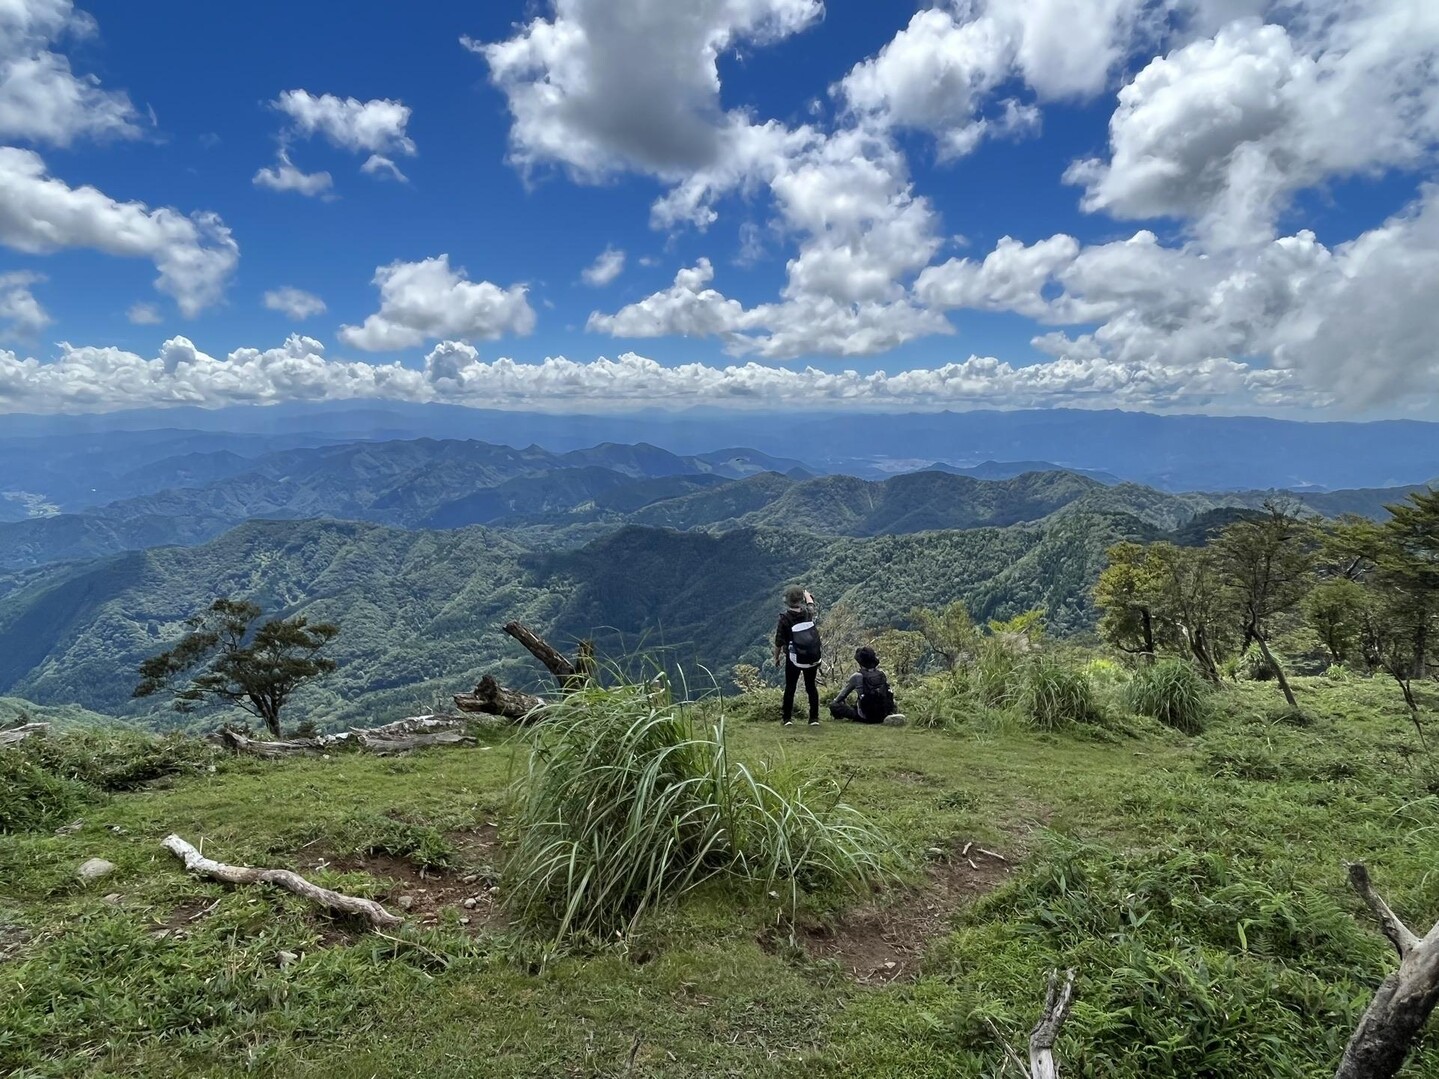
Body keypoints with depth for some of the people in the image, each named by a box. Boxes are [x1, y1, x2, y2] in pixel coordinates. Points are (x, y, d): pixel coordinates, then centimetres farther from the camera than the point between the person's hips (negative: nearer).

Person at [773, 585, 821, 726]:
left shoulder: (784, 618, -16)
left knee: (790, 688, 12)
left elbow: (779, 641, -11)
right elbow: (811, 603, 20)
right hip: (813, 659, 3)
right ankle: (814, 718, 16)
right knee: (811, 686, 15)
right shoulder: (808, 612, -7)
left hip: (794, 659, -3)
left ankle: (787, 718, 15)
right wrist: (807, 593, 40)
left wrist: (776, 657, 5)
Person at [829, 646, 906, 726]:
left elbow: (844, 694, 5)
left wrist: (834, 701, 24)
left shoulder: (857, 676, -8)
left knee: (833, 705, -3)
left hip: (865, 717, -5)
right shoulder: (882, 674, 5)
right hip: (882, 715, 5)